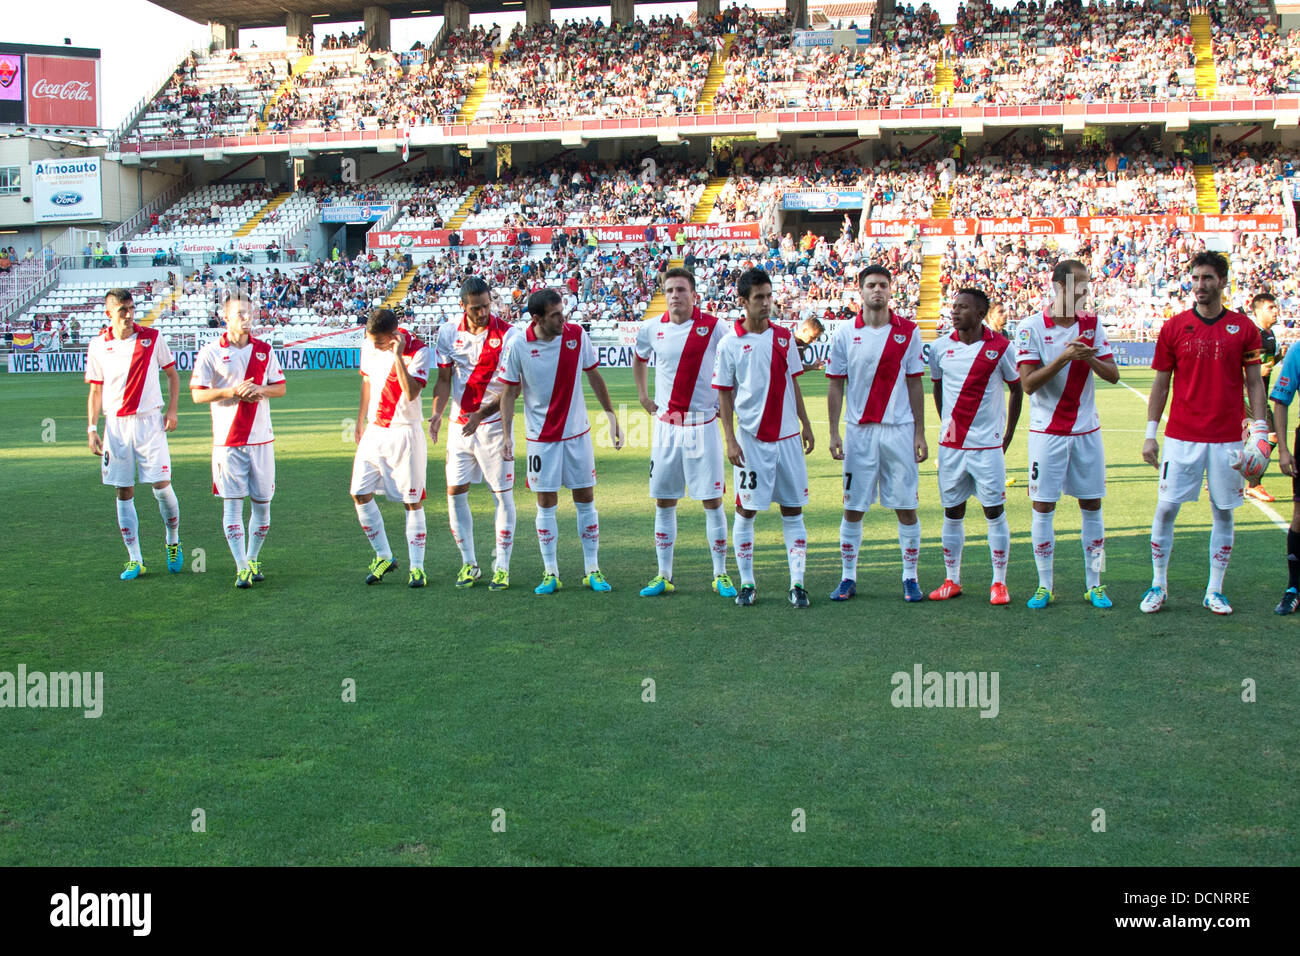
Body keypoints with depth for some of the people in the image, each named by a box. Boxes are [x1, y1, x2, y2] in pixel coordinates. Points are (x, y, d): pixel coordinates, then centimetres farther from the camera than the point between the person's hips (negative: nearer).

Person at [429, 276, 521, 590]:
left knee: (503, 495, -1)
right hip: (459, 425, 4)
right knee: (455, 492, 4)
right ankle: (468, 563, 17)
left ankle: (502, 567, 9)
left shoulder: (507, 334, -9)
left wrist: (481, 414, -18)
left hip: (494, 425, -4)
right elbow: (444, 379, 8)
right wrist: (437, 412, -9)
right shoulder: (448, 333, 3)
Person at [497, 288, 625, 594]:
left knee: (585, 499, 5)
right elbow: (509, 392, -3)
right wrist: (507, 433, -11)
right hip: (541, 437, -2)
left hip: (577, 432, 2)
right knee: (546, 503, 3)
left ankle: (592, 570, 15)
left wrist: (611, 415, 6)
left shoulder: (577, 335, -6)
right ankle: (551, 573, 14)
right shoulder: (519, 346, -11)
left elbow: (594, 377, 5)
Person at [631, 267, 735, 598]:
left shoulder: (714, 327, -7)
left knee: (712, 501, 0)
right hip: (665, 425, 3)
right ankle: (664, 576, 16)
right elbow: (638, 359, 24)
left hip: (703, 425, -3)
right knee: (664, 502, 7)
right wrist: (643, 397, 16)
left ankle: (720, 575, 11)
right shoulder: (651, 328, 3)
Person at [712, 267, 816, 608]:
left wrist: (805, 424, 12)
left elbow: (793, 384, 14)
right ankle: (747, 584, 13)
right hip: (751, 439, -3)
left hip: (787, 436, 3)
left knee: (793, 510, 4)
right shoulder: (730, 344, -3)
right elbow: (724, 395, -1)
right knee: (746, 509, 2)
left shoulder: (784, 337, 6)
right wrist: (730, 440, -7)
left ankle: (797, 584, 9)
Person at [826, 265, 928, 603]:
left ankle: (910, 578, 14)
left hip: (899, 430, 0)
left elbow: (915, 385, 5)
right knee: (853, 508, 5)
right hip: (859, 432, 0)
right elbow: (835, 385, 5)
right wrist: (833, 433, -1)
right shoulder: (845, 335, 3)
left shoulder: (908, 332, 3)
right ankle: (848, 578, 15)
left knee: (906, 507, 3)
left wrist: (920, 433, 1)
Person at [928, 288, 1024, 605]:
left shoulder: (1000, 347, -4)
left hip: (988, 445, -2)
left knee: (995, 511, 1)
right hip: (951, 445, 3)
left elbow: (1016, 389, 7)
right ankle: (952, 580, 18)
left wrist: (1008, 435, 6)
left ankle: (999, 583, 11)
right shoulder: (940, 348, 3)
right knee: (952, 513, 8)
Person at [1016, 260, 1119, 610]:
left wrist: (1089, 359, -19)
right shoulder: (1032, 328, -7)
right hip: (1047, 433, -3)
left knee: (1092, 506, 7)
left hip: (1087, 431, 3)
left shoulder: (1092, 325, 4)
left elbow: (1113, 375, 1)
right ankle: (1045, 585, 13)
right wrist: (1063, 358, -25)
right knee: (1043, 508, 1)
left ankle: (1094, 585, 16)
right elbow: (1028, 384, -13)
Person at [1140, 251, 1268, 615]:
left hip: (1227, 439, 1)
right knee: (1165, 509, -1)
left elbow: (1254, 383, 6)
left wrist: (1259, 432, -2)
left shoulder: (1243, 328, 3)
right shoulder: (1174, 327, 2)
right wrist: (1150, 434, 2)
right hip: (1181, 436, 0)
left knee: (1223, 514, 6)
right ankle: (1158, 585, 12)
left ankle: (1215, 591, 17)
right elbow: (1160, 384, 6)